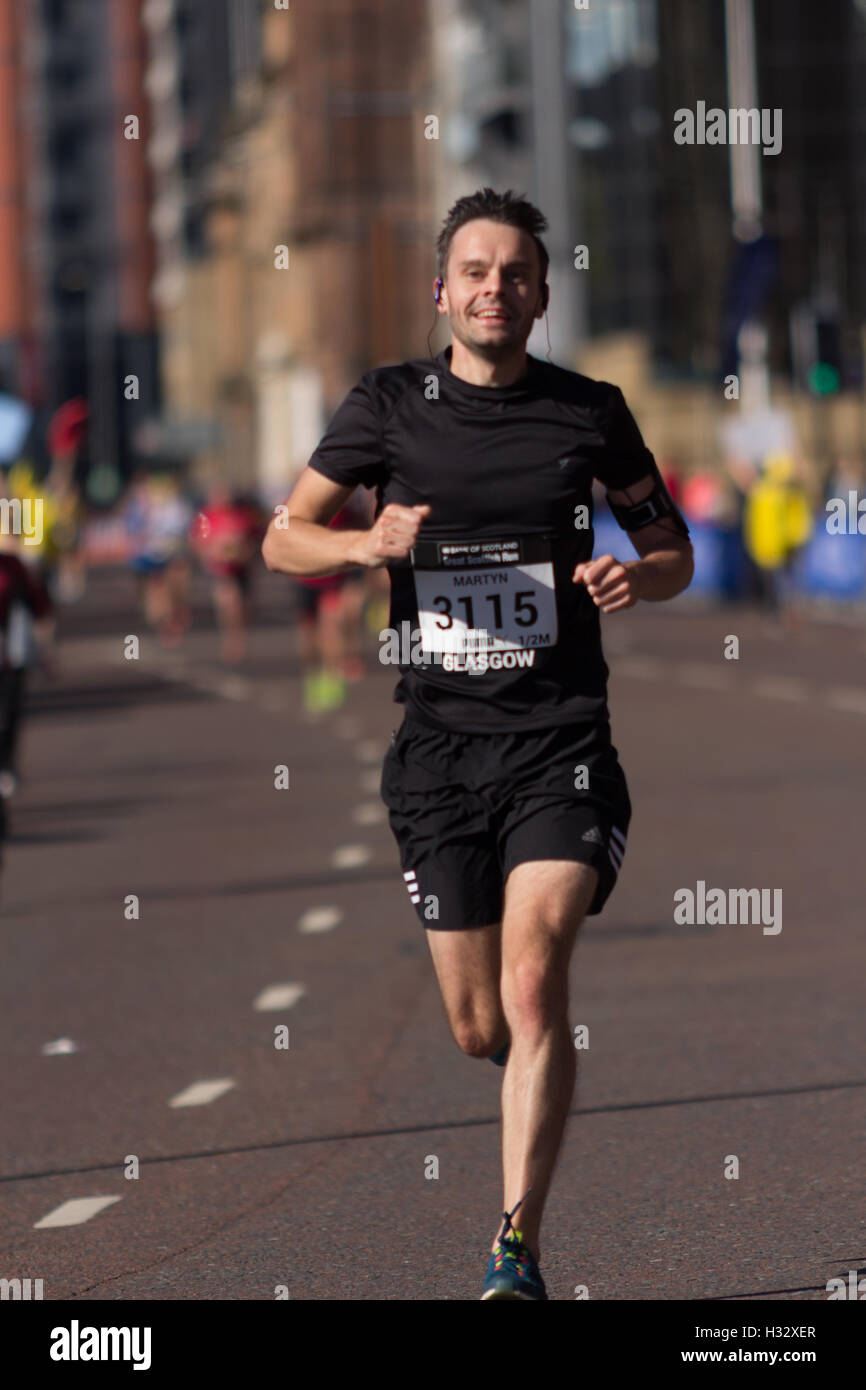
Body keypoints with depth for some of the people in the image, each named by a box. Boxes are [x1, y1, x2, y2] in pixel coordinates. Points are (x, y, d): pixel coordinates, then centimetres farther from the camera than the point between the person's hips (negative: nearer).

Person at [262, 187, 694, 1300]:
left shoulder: (590, 411, 4)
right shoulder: (390, 404, 4)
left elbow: (674, 547, 15)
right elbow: (283, 539, 9)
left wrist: (638, 576, -8)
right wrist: (369, 544, -12)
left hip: (562, 739, -1)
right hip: (439, 741, 2)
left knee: (533, 977, -20)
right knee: (479, 1030, 4)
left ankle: (517, 1249, -19)